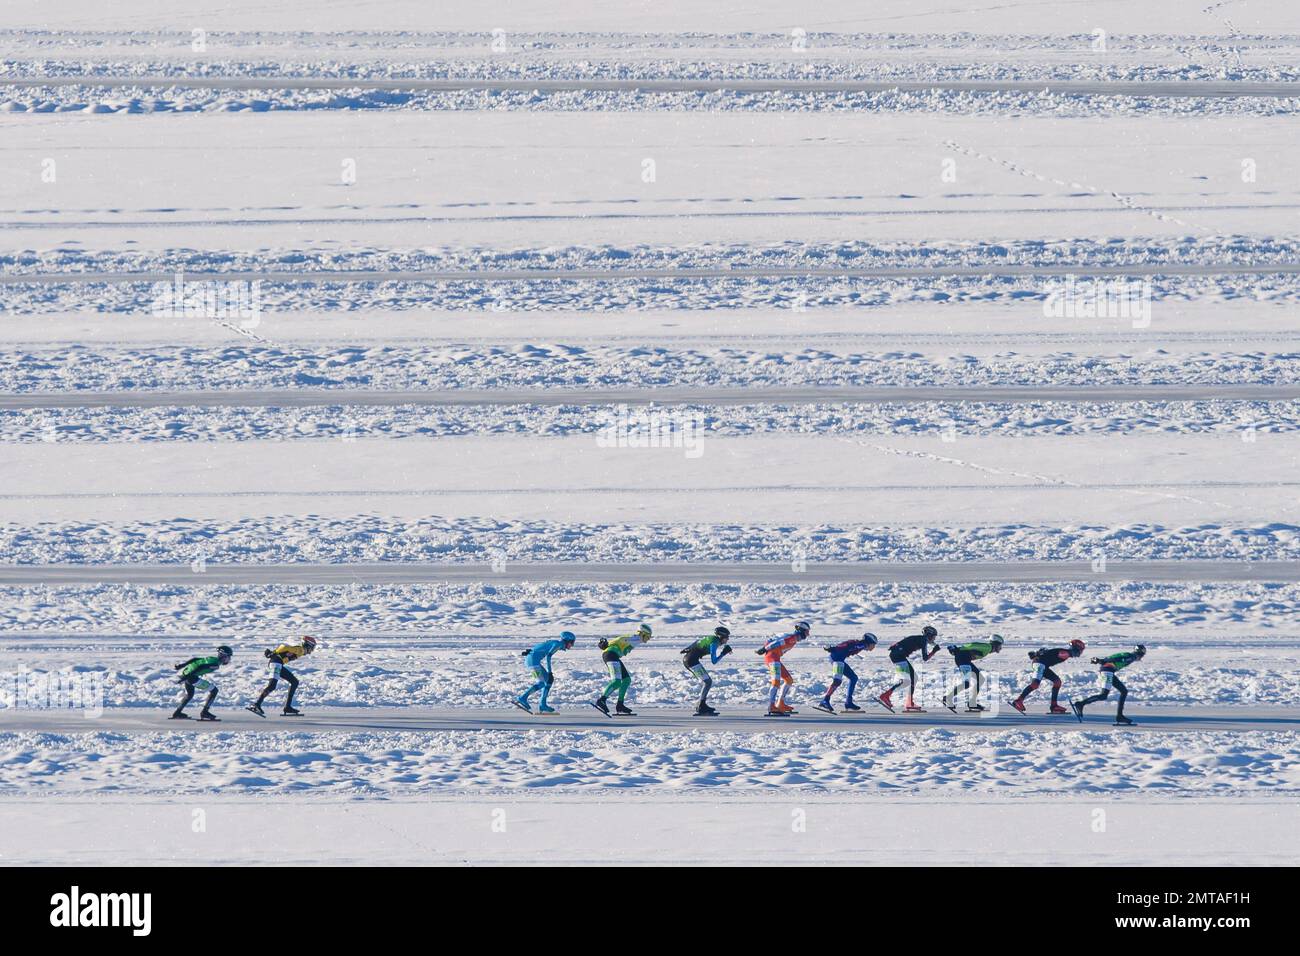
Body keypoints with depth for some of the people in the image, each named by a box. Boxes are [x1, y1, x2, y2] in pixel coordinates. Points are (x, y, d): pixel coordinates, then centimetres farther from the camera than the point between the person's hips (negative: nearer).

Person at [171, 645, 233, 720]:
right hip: (192, 677, -9)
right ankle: (204, 712, 1)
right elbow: (200, 668, -22)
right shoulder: (215, 664, -12)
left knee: (189, 695, 31)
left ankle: (177, 713, 38)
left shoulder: (211, 658, 15)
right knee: (213, 691, -2)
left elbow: (194, 659, 18)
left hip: (185, 671, 9)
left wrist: (182, 665, 24)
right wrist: (185, 677, -24)